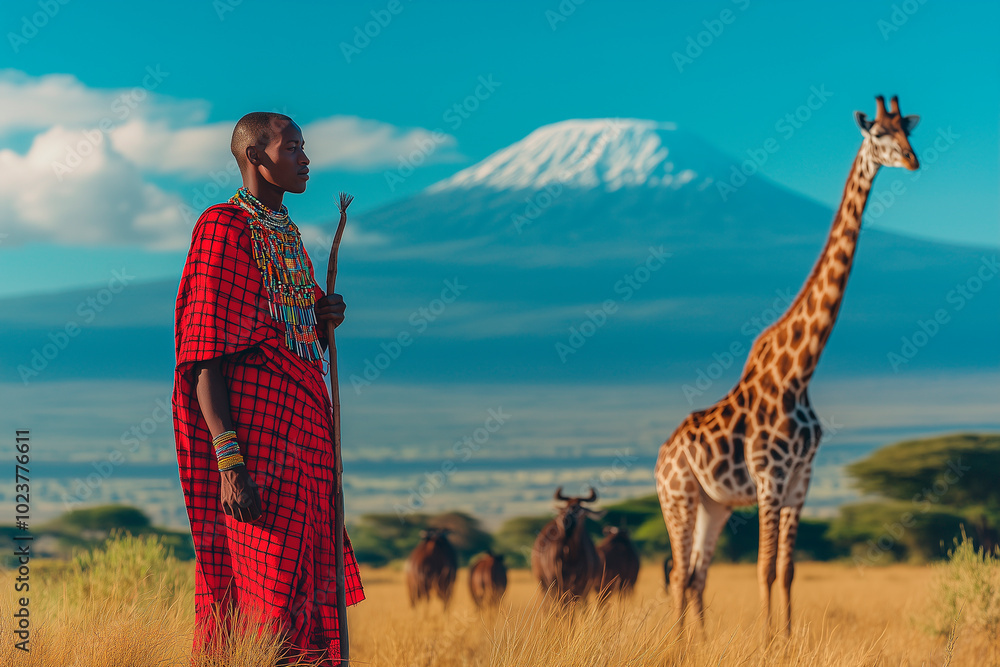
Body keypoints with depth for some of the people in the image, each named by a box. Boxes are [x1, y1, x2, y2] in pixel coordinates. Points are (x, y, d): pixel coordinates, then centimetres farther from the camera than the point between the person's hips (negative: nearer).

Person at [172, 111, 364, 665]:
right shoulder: (225, 227, -7)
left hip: (301, 436, 9)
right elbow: (205, 356, -15)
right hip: (254, 439, -9)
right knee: (260, 603, -10)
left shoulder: (286, 234, 20)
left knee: (311, 608, 7)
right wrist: (230, 462, -23)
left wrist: (325, 320, 4)